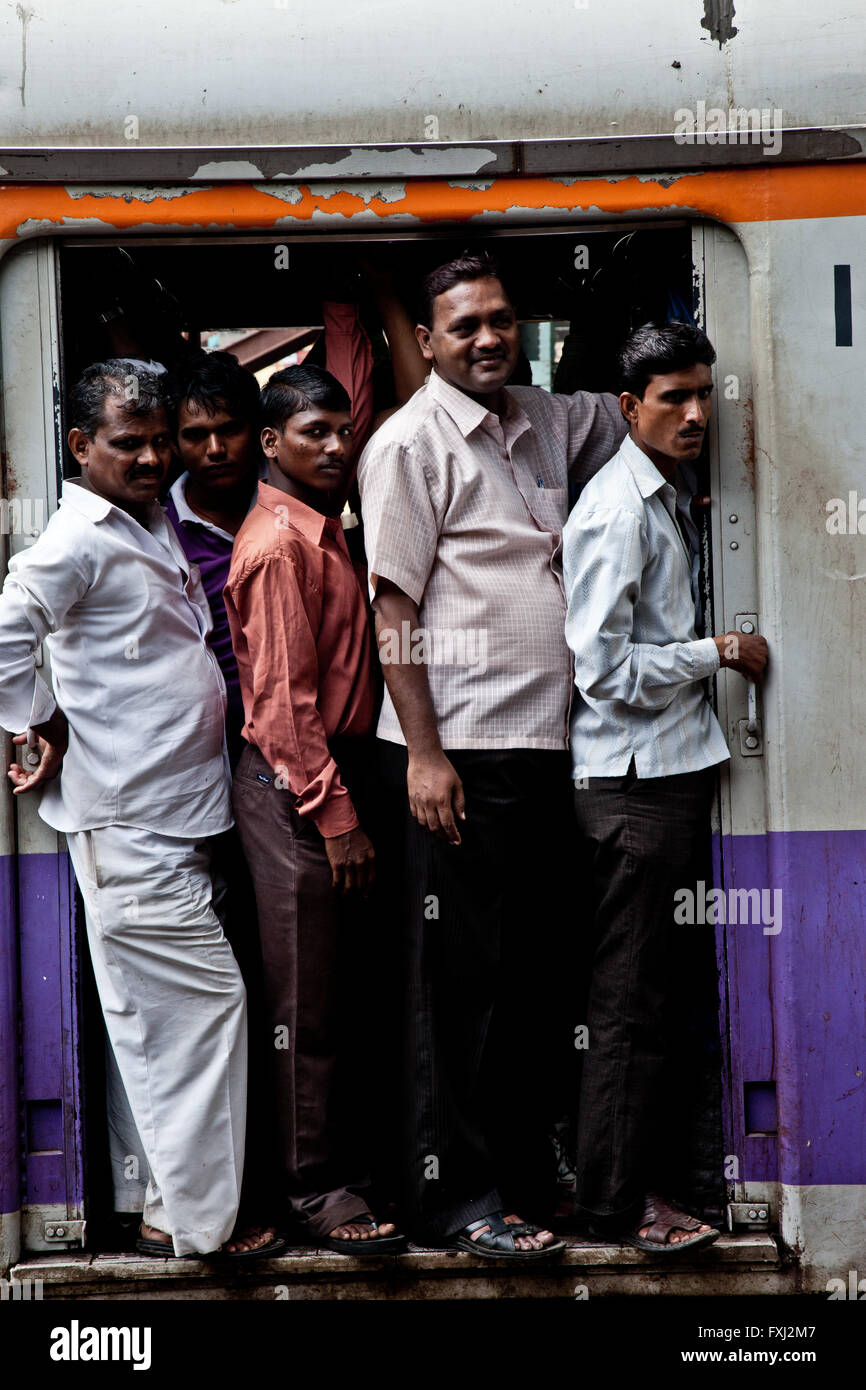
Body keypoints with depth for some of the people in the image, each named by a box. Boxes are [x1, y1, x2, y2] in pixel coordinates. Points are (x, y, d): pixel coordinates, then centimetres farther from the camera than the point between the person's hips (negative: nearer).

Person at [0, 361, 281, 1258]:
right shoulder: (78, 541, -12)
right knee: (206, 1000, -7)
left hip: (180, 812, 8)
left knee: (166, 1017, 11)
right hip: (128, 822, -8)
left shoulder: (152, 528, 15)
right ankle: (199, 1222, 1)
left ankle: (178, 1206, 18)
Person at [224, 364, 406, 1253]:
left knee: (328, 988, 15)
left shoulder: (323, 531, 12)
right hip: (293, 789, -9)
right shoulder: (278, 545, -15)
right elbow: (284, 698, -18)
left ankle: (335, 1159, 24)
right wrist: (335, 816, -17)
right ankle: (314, 1191, 5)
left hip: (332, 772, 9)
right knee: (302, 1004, -1)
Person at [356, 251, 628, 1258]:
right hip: (459, 750, -7)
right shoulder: (410, 442, -6)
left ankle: (523, 1166, 23)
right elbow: (392, 608, -10)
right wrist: (423, 755, -15)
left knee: (528, 968, 13)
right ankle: (453, 1198, 5)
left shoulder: (544, 423, 13)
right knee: (460, 977, -2)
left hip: (544, 743, 7)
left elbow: (625, 416, 34)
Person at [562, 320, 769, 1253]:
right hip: (633, 780, -10)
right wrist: (721, 651, -13)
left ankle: (641, 1178, 23)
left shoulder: (664, 500, 16)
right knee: (631, 999, -3)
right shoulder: (618, 511, -15)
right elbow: (605, 669, -21)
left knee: (652, 991, 14)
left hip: (670, 768, 10)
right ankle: (617, 1202, 5)